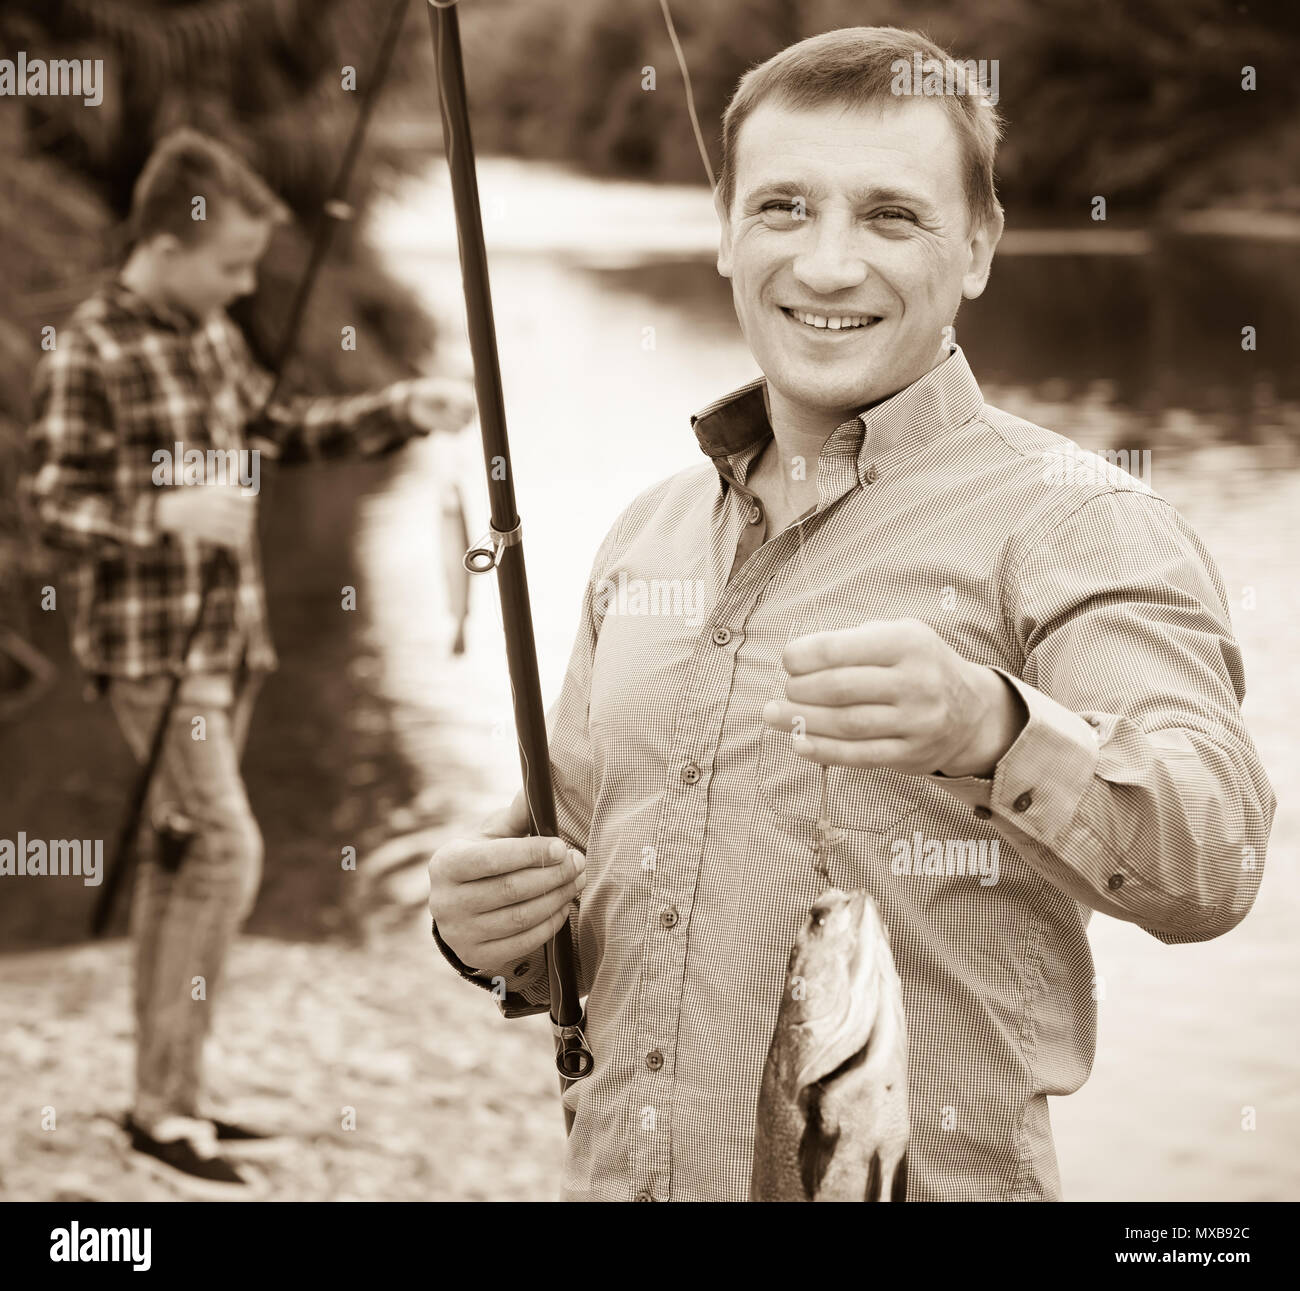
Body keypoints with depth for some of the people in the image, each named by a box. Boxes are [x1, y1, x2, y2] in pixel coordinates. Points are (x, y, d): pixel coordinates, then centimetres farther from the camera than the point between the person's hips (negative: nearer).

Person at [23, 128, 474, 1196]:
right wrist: (167, 513, -30)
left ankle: (166, 1096, 22)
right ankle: (164, 1109, -4)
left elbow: (286, 430, 19)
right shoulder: (89, 353, -14)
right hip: (149, 642, -8)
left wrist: (402, 411, 7)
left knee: (180, 853, 12)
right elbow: (55, 503, -15)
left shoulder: (211, 335, 11)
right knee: (224, 848, -14)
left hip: (229, 635, 8)